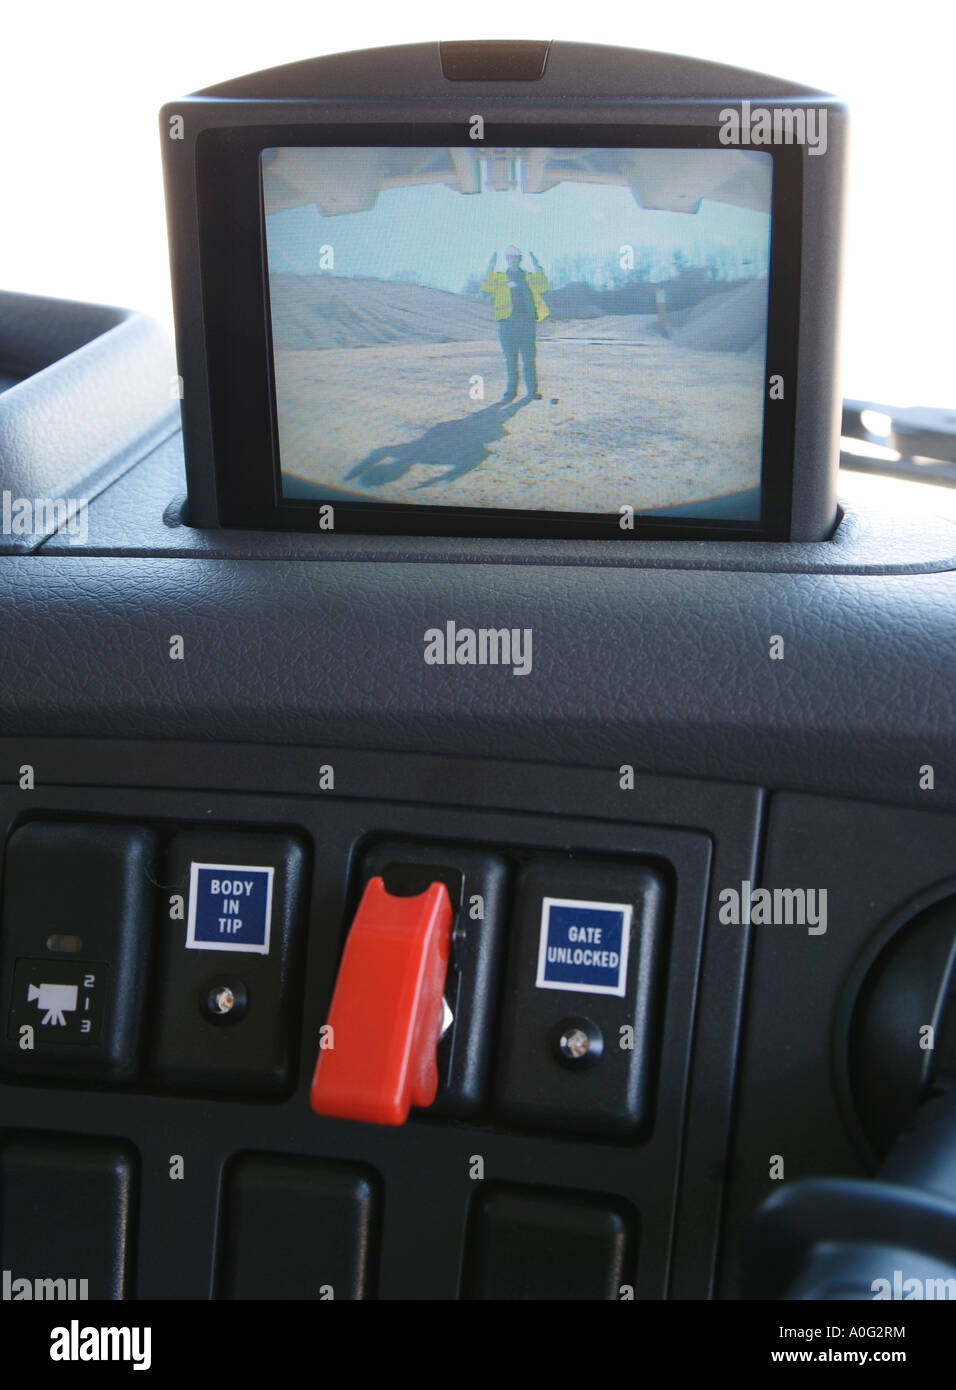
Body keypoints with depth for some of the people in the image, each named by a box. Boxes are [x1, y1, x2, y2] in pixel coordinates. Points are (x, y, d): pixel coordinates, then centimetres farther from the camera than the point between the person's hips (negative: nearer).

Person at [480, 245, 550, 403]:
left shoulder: (529, 277, 14)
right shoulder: (499, 277, 11)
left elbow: (543, 288, -2)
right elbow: (486, 289, -5)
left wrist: (537, 268, -7)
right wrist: (490, 268, -11)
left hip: (527, 320, 0)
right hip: (507, 321, 0)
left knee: (529, 357, -1)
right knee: (510, 359, 3)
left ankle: (532, 390, 4)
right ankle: (511, 391, 9)